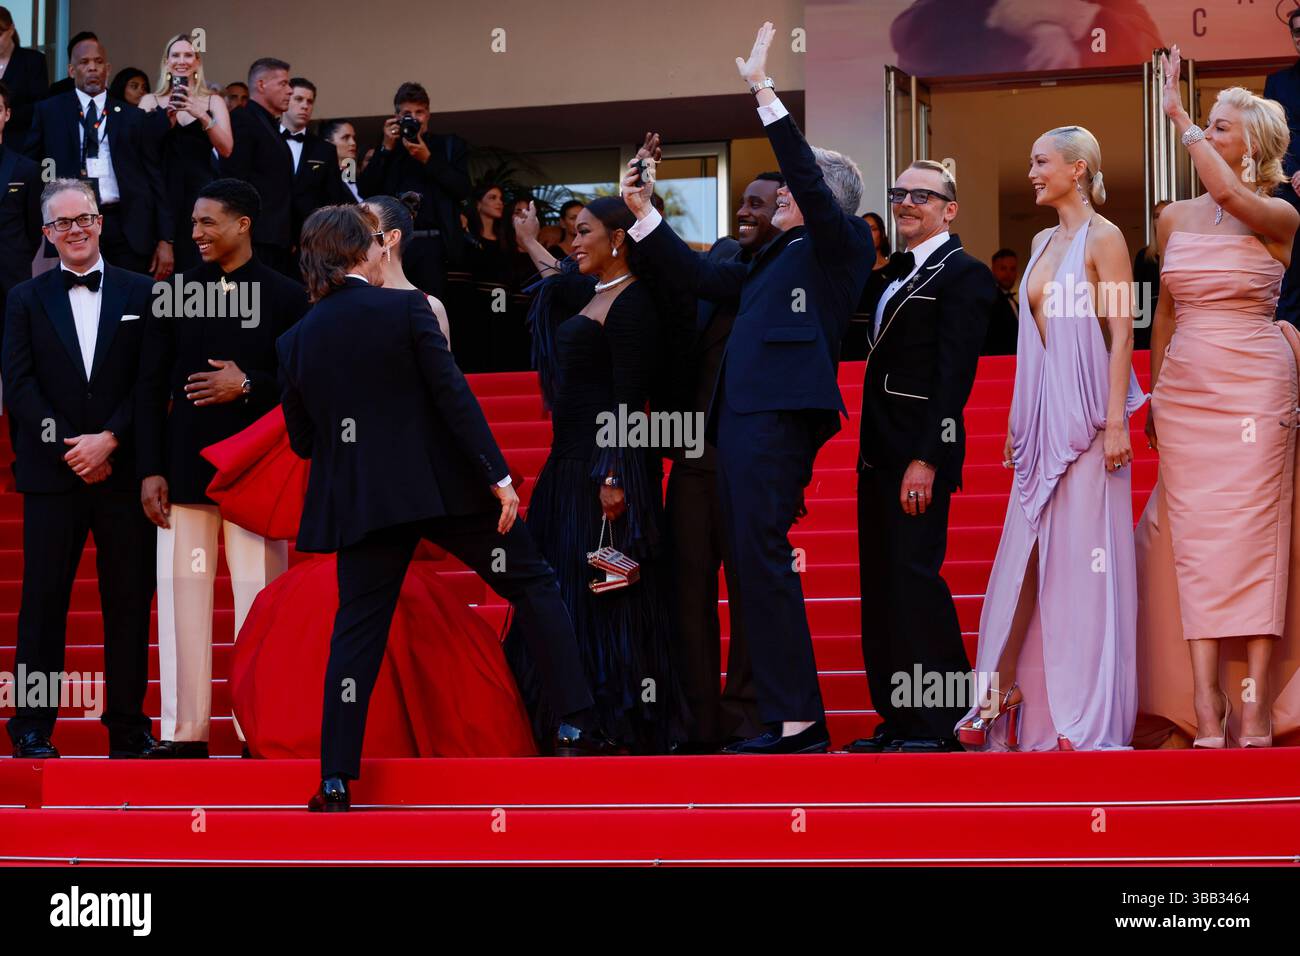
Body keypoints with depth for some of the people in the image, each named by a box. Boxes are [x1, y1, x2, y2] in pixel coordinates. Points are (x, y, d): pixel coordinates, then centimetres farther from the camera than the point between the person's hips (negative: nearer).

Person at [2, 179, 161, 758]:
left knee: (129, 601, 2)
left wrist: (109, 440, -11)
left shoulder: (140, 294, 7)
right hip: (51, 473, 0)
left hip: (123, 472, 0)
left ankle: (128, 726, 9)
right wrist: (69, 449, -10)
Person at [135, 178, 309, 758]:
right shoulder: (175, 293, 8)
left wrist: (248, 386, -12)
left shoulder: (285, 296, 3)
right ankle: (186, 731, 4)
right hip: (187, 469, 2)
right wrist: (150, 469, 1)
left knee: (258, 599, -2)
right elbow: (151, 388, 8)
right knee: (182, 595, 0)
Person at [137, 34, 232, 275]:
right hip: (163, 191, 0)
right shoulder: (150, 101, 10)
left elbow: (226, 149, -2)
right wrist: (166, 120, -14)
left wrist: (202, 116, -14)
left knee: (200, 264, -8)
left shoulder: (213, 102, 11)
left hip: (201, 191, 0)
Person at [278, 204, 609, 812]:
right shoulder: (405, 308, -7)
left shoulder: (296, 340, 3)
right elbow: (452, 394, -12)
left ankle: (335, 782, 2)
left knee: (358, 630, 7)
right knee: (533, 585, 11)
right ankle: (573, 725, 4)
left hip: (359, 500, 3)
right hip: (443, 484, -3)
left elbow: (302, 440, 9)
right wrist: (496, 474, -12)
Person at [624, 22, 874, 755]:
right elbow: (704, 277, 31)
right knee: (752, 566, 6)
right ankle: (788, 721, 7)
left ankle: (799, 719, -15)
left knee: (763, 556, -15)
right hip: (741, 417, 9)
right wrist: (645, 215, 29)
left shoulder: (840, 246, 3)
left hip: (781, 415, -9)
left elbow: (809, 180, -10)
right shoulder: (776, 259, 25)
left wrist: (766, 92, -11)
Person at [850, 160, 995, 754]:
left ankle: (938, 725, -7)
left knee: (914, 577, -11)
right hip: (879, 454, 9)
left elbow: (954, 375, -15)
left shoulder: (963, 275, -7)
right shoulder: (895, 274, 20)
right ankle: (897, 721, 13)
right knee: (880, 585, 8)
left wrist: (927, 458, -21)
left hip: (919, 453, -9)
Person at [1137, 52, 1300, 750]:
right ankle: (1205, 718, -5)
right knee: (1193, 540, -2)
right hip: (1184, 390, 4)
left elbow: (1233, 196, -25)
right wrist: (1152, 393, 17)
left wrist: (1180, 117, -17)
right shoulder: (1175, 219, 12)